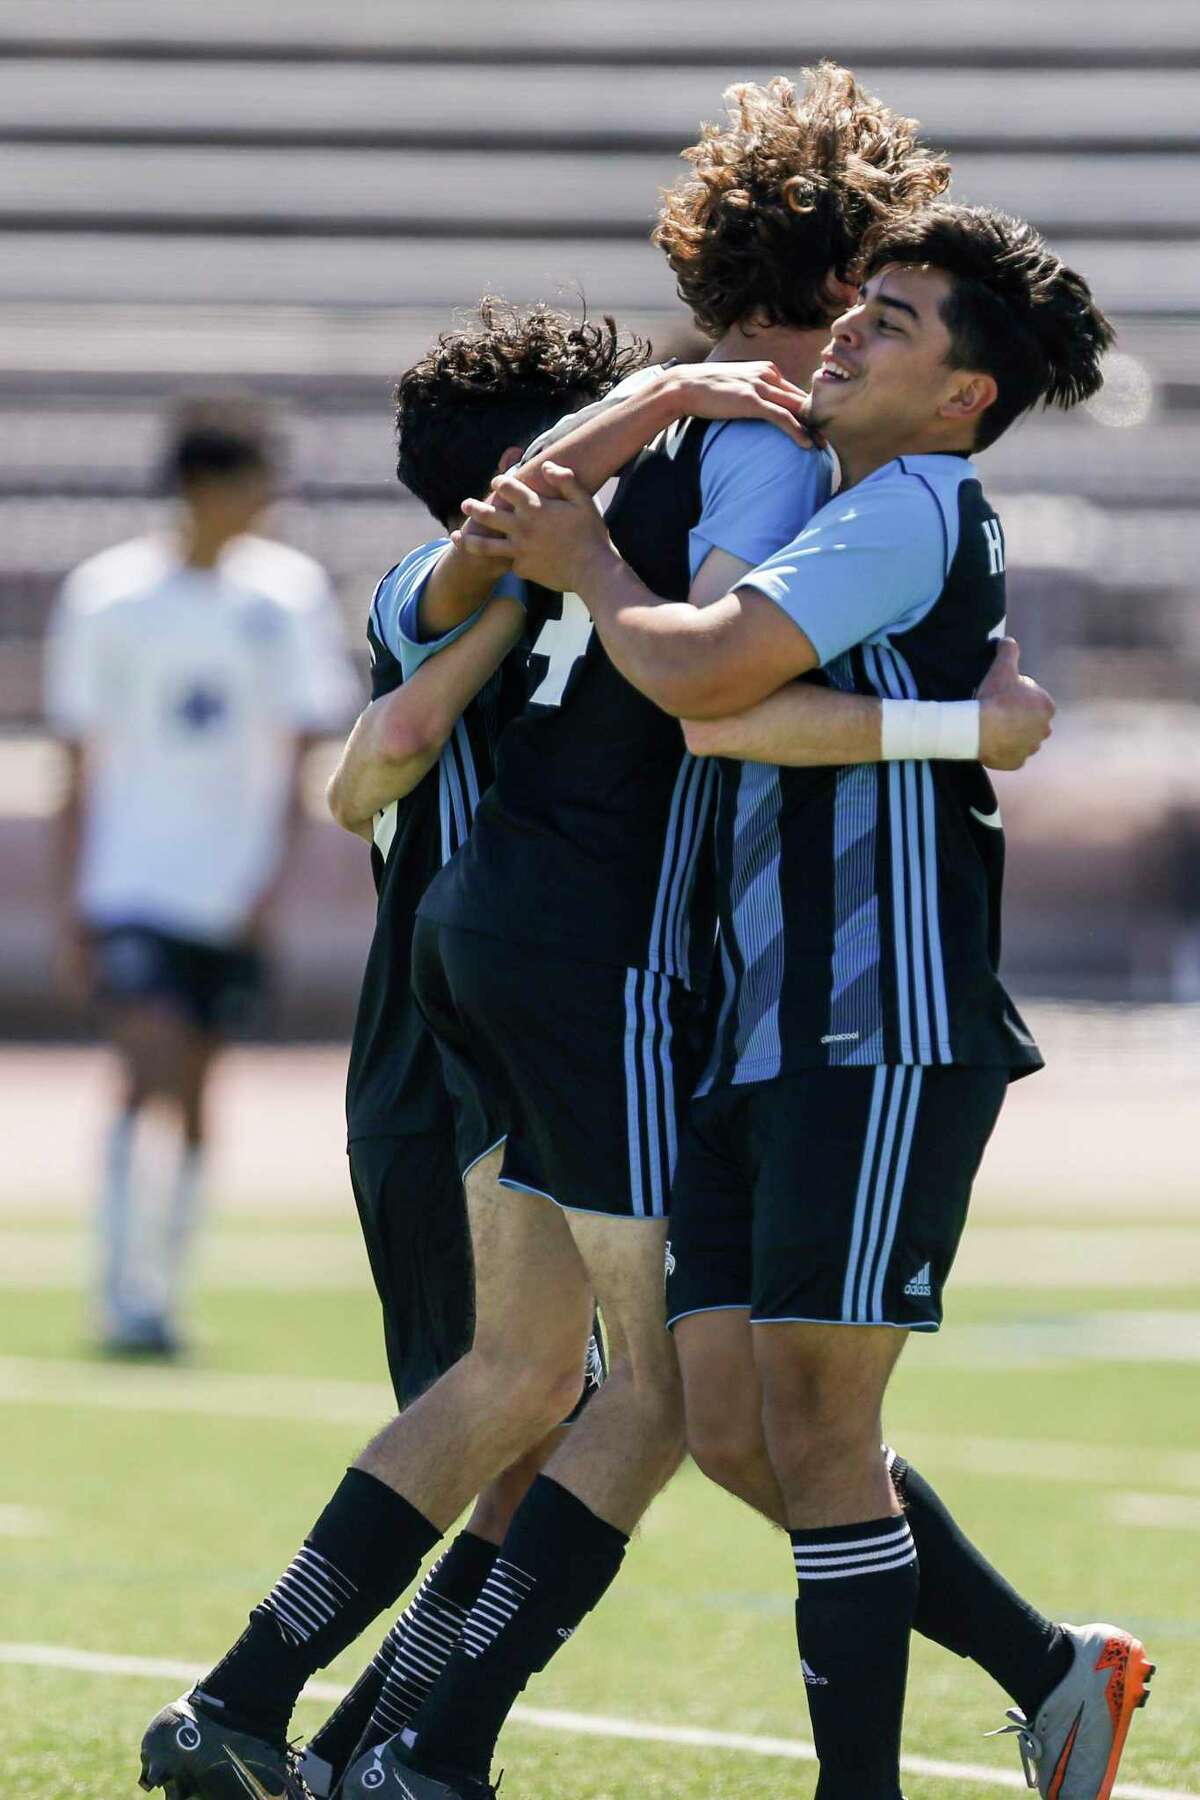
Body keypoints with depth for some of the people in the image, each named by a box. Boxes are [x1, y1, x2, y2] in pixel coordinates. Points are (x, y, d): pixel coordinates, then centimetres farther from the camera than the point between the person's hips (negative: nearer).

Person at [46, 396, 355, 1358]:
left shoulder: (289, 593, 4)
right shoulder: (108, 595, -1)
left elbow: (299, 747, 6)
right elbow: (80, 763, 3)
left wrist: (276, 868, -7)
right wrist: (70, 904, 0)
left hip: (235, 901, 3)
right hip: (131, 888, -3)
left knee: (195, 1103, 6)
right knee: (150, 1077, -17)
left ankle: (162, 1288, 17)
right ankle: (125, 1289, -12)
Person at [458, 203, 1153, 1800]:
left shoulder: (917, 506, -9)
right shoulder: (854, 525, 21)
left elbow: (701, 670, -21)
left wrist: (589, 570, -2)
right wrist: (566, 548, 20)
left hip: (881, 1040, -10)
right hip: (760, 1050, 10)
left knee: (817, 1431, -8)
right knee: (733, 1425, 6)